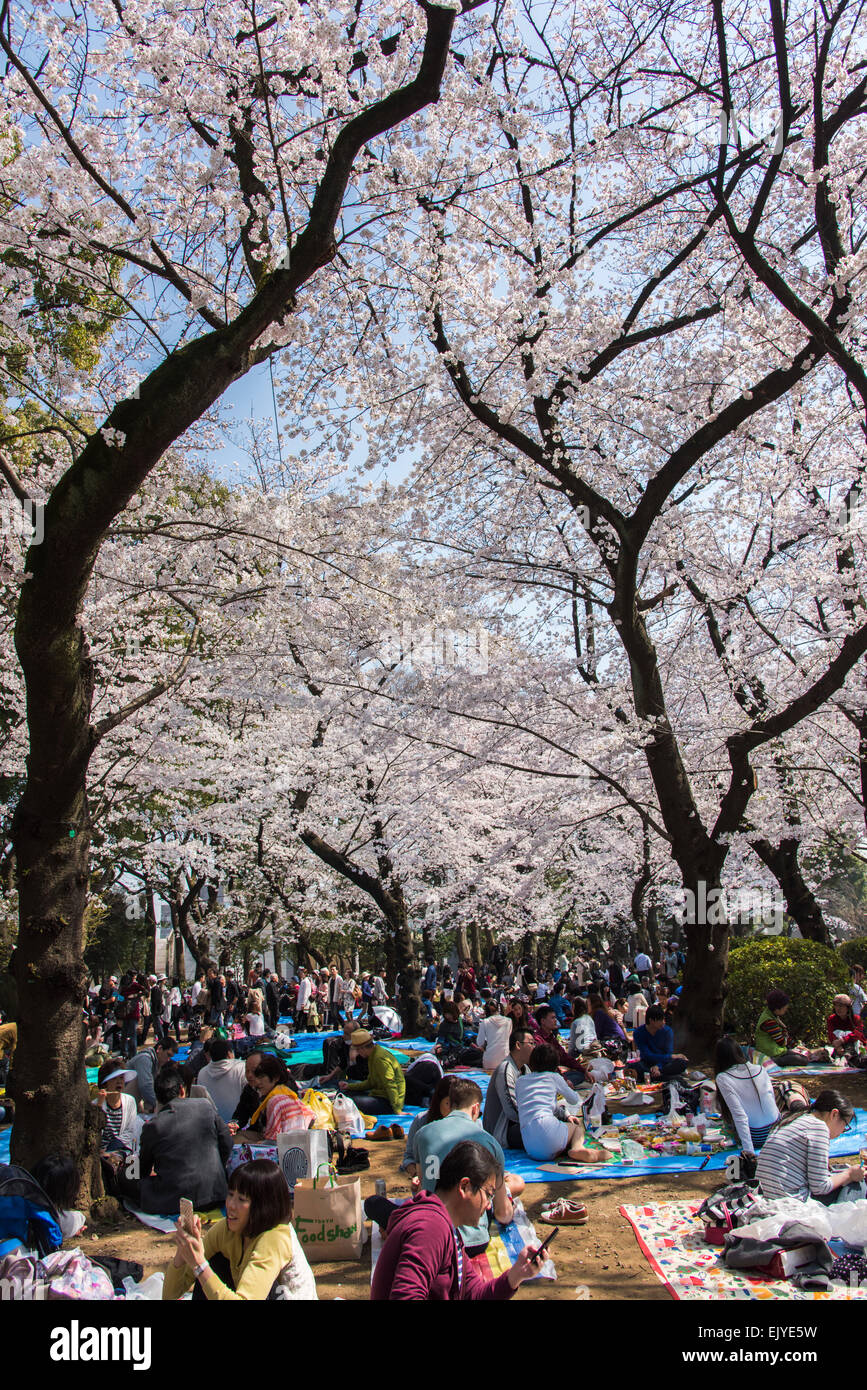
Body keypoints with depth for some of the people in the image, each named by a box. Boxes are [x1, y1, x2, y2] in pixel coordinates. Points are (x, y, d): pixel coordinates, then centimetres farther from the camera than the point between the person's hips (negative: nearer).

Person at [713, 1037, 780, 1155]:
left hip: (756, 1137, -4)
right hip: (776, 1128, 4)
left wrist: (748, 1150, -20)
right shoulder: (759, 1069, -2)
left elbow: (740, 1115, -21)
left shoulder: (723, 1078, -16)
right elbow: (771, 1096, 9)